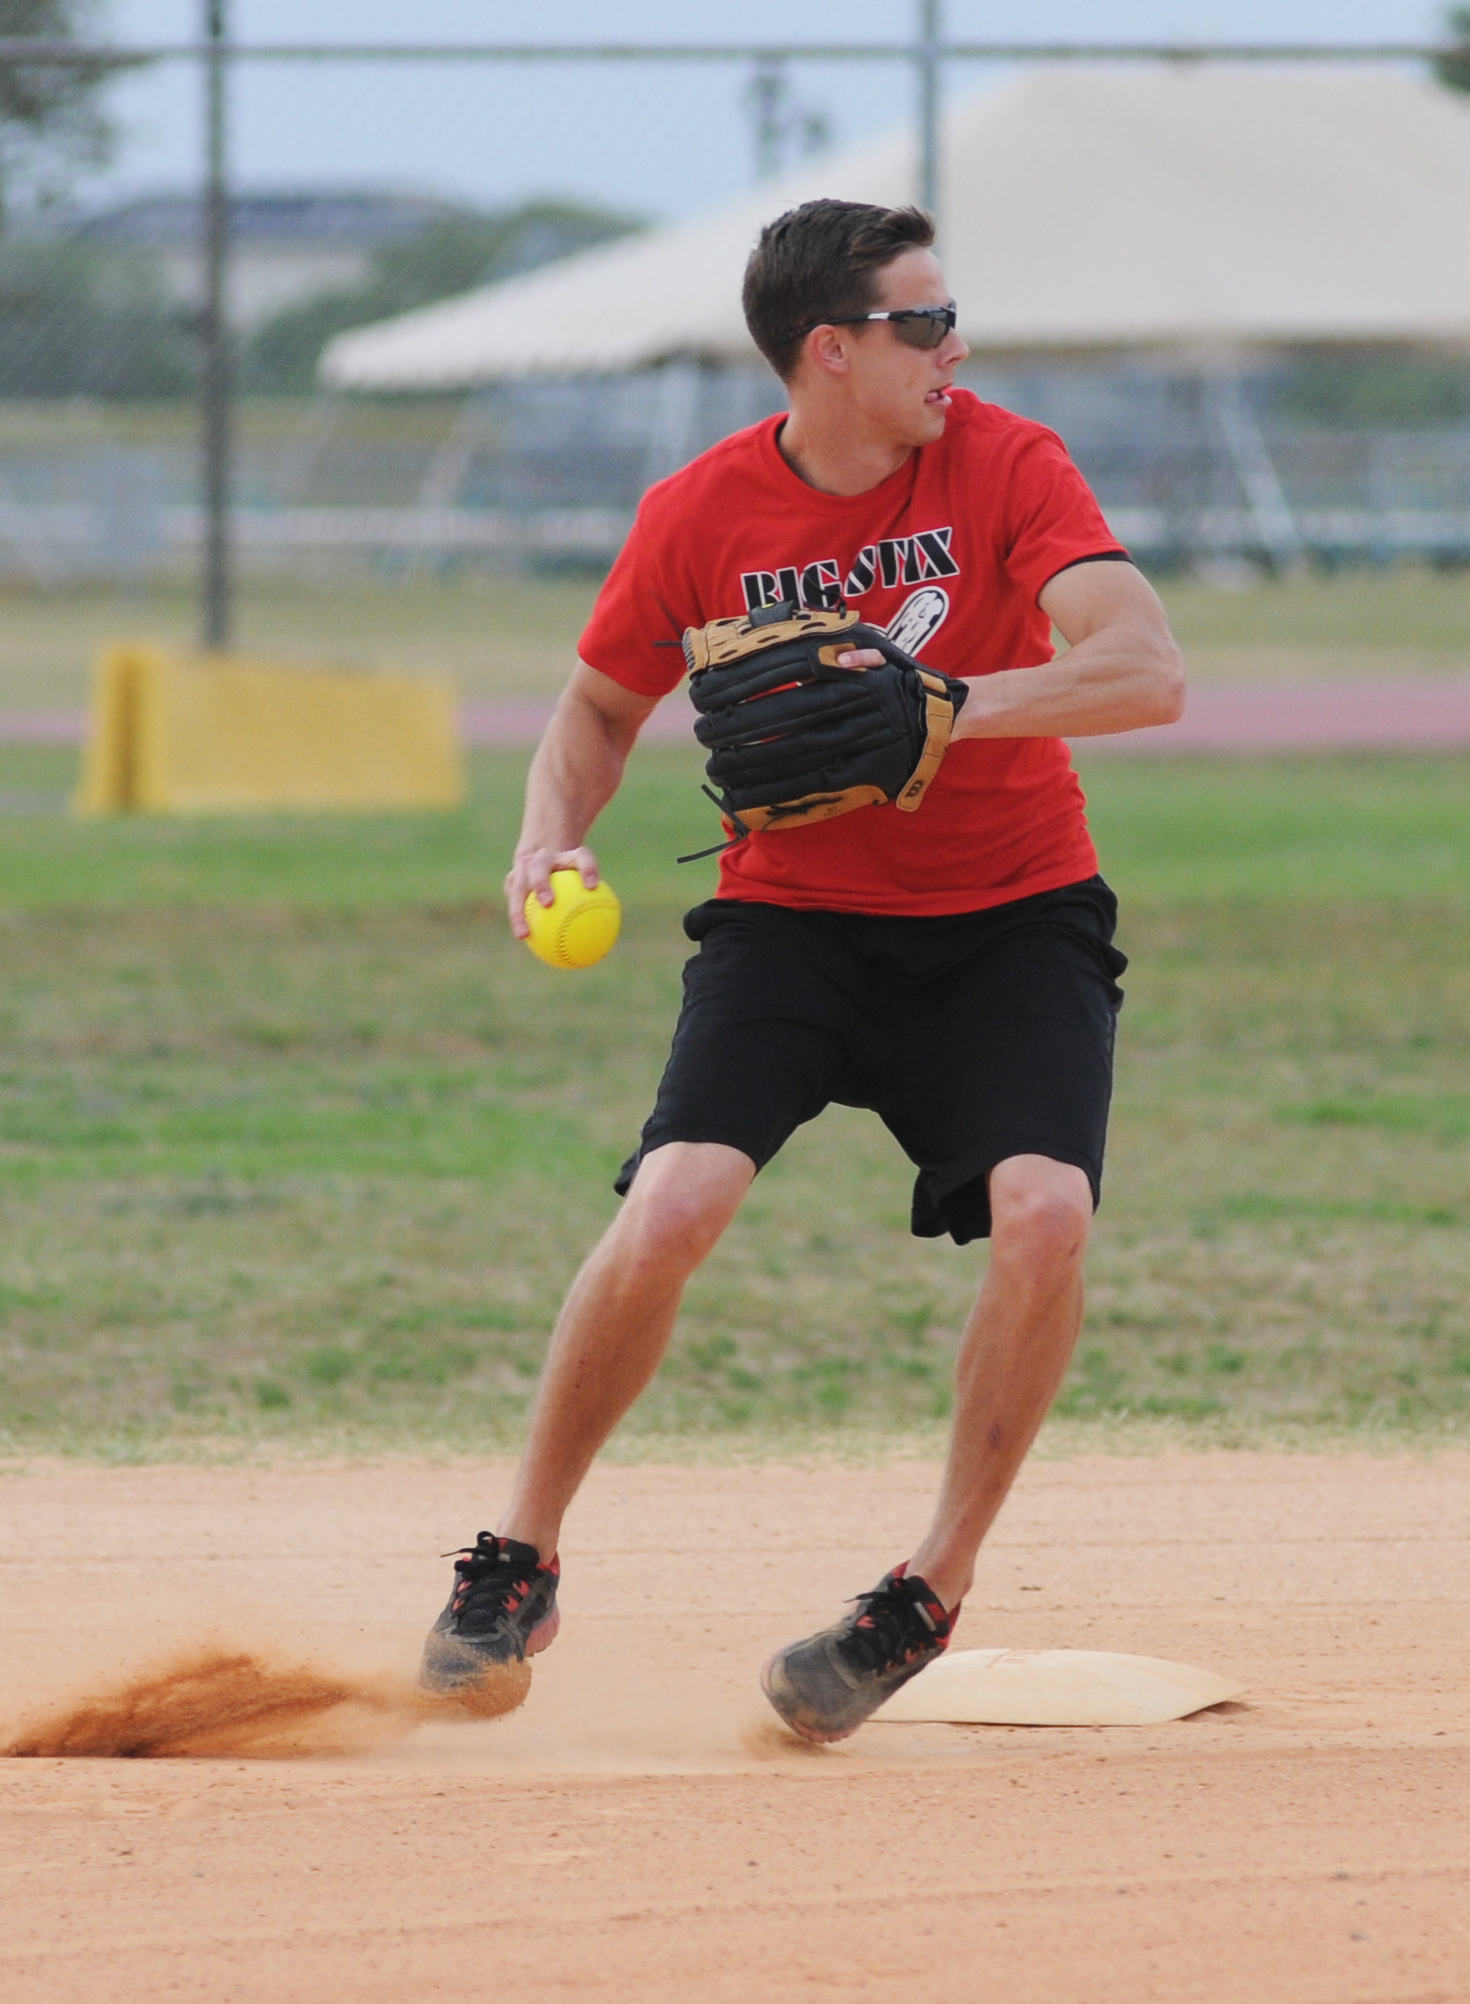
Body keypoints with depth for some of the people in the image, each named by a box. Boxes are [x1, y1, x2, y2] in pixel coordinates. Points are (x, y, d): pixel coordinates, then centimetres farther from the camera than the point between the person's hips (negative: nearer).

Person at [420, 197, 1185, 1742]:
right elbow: (602, 705, 10)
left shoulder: (1007, 467, -11)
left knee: (1044, 1211, -25)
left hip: (1012, 913, 0)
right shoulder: (700, 515, -7)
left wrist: (944, 703, -35)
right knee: (669, 1209, -20)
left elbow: (1149, 674, -23)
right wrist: (551, 843, -10)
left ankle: (931, 1596, -7)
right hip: (794, 910, 0)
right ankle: (518, 1567, 1)